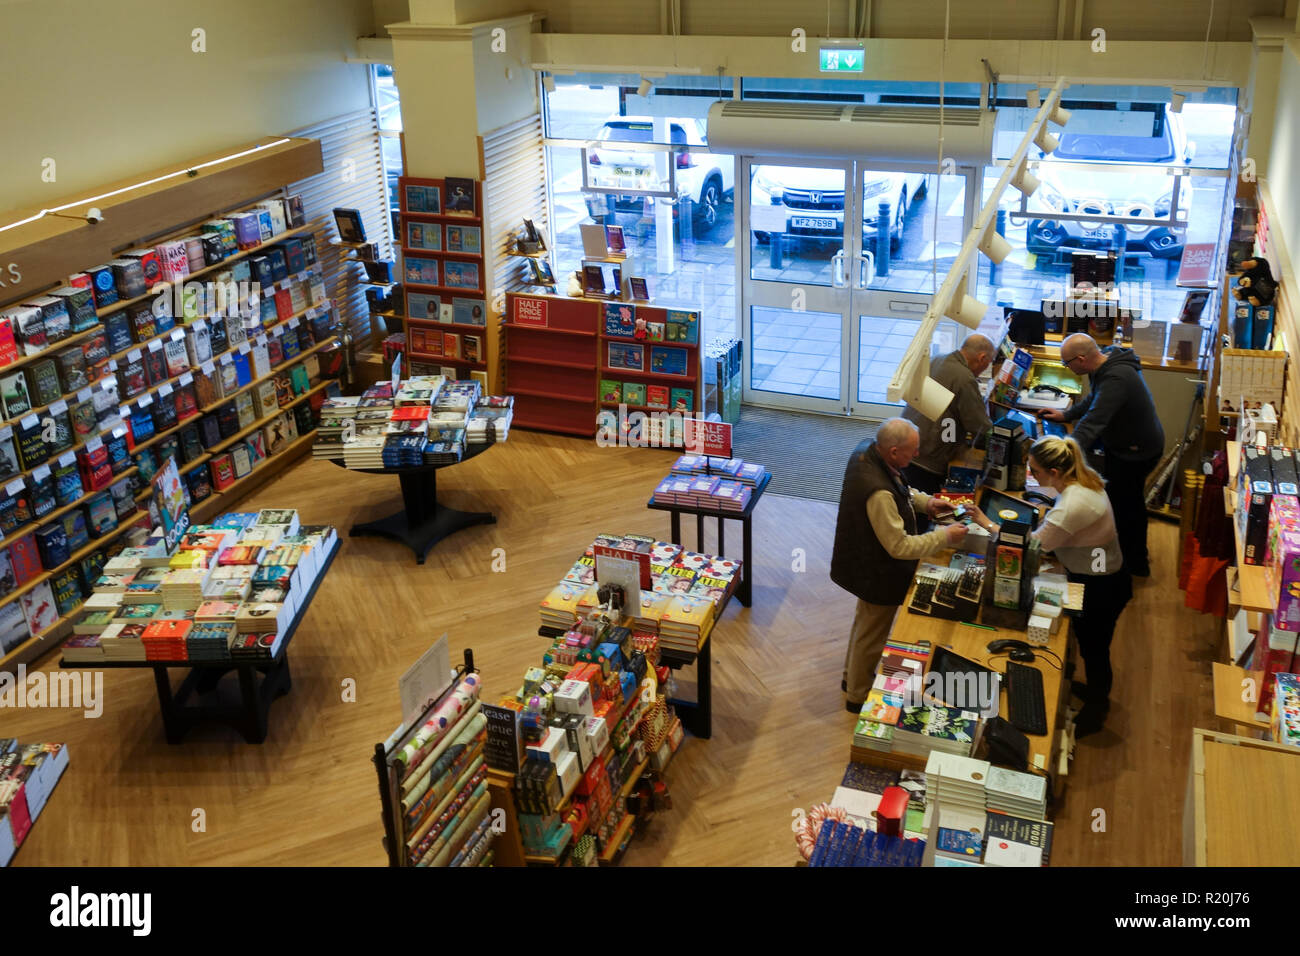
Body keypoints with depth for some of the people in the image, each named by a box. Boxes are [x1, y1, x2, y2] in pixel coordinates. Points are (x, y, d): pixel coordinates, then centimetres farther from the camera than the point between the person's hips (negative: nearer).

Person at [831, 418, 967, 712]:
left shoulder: (866, 451, -12)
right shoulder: (878, 493, -41)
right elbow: (900, 546, -31)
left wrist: (925, 502, -2)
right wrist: (945, 537, -22)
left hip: (862, 563, 10)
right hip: (878, 576, -9)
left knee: (865, 620, 31)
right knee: (872, 635, 15)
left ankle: (852, 677, 53)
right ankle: (859, 696, 38)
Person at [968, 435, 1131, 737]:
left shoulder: (1072, 506, -37)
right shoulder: (1081, 479, -9)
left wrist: (988, 524, -20)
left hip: (1102, 587, -9)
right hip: (1094, 575, 9)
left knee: (1094, 647, 14)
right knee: (1086, 638, 28)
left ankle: (1096, 711, 37)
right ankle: (1095, 689, 52)